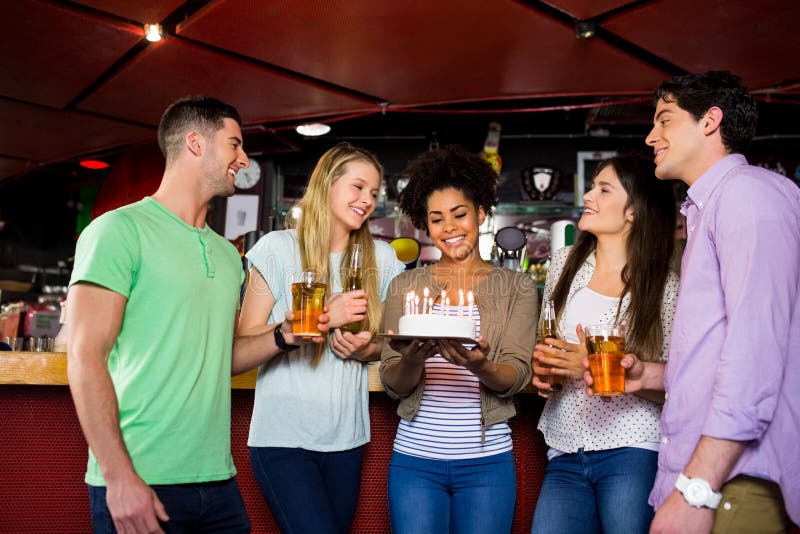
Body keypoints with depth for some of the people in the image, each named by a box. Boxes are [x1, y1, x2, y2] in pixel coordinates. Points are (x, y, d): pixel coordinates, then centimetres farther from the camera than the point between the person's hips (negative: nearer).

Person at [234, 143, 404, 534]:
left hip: (346, 439, 4)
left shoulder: (381, 258, 5)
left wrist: (367, 348, -7)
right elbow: (238, 356, -11)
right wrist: (320, 318, -20)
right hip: (284, 439, -4)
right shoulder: (279, 248, -6)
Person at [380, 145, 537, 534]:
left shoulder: (516, 288, 2)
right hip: (414, 458, 1)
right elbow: (392, 385, 0)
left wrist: (479, 366, -28)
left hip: (487, 461, 0)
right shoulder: (405, 286, 4)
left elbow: (515, 377, -7)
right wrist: (412, 361, -22)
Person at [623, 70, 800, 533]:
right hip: (702, 471, 9)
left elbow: (756, 345, -21)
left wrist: (697, 489, -23)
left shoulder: (749, 191, -10)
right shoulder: (711, 206, 22)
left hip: (735, 481, -9)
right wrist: (649, 373, 7)